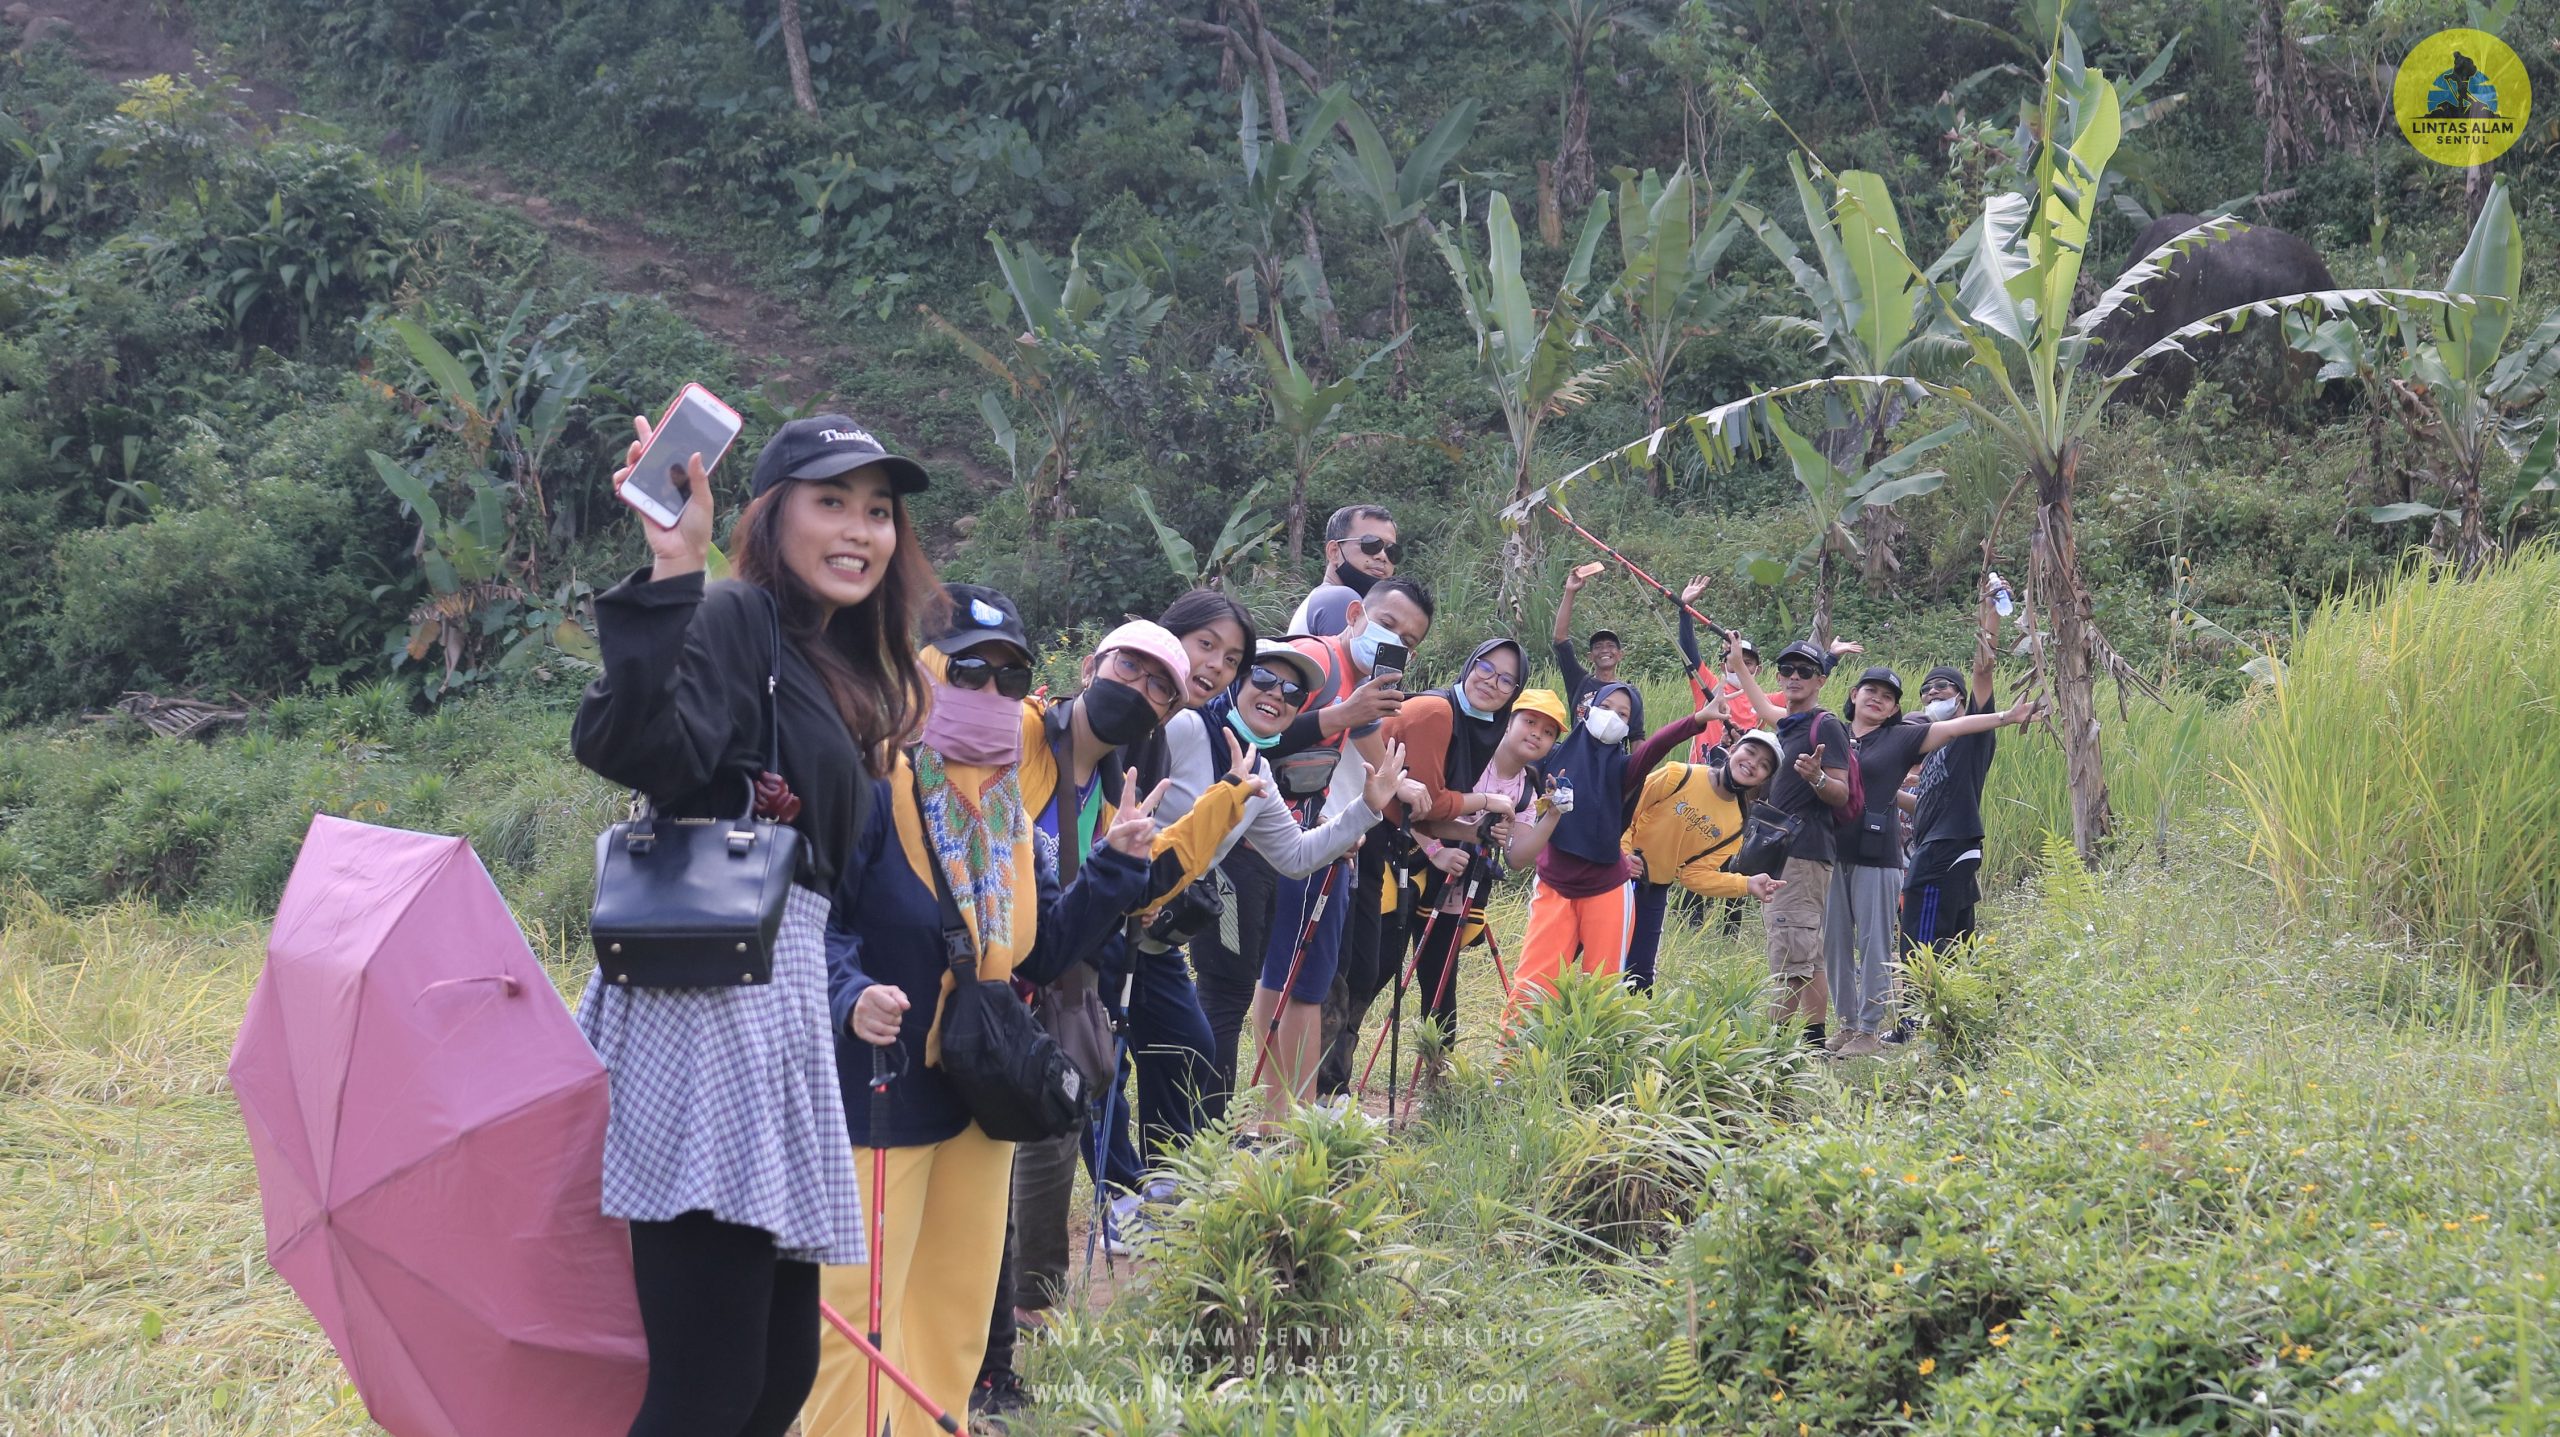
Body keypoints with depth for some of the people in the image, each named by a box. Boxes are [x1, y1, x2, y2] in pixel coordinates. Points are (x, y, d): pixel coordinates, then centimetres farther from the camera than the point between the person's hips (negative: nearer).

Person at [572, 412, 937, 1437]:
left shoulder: (838, 674, 23)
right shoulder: (733, 621, -5)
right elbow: (628, 745, -25)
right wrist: (671, 574, -30)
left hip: (782, 1005, 10)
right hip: (711, 998, -10)